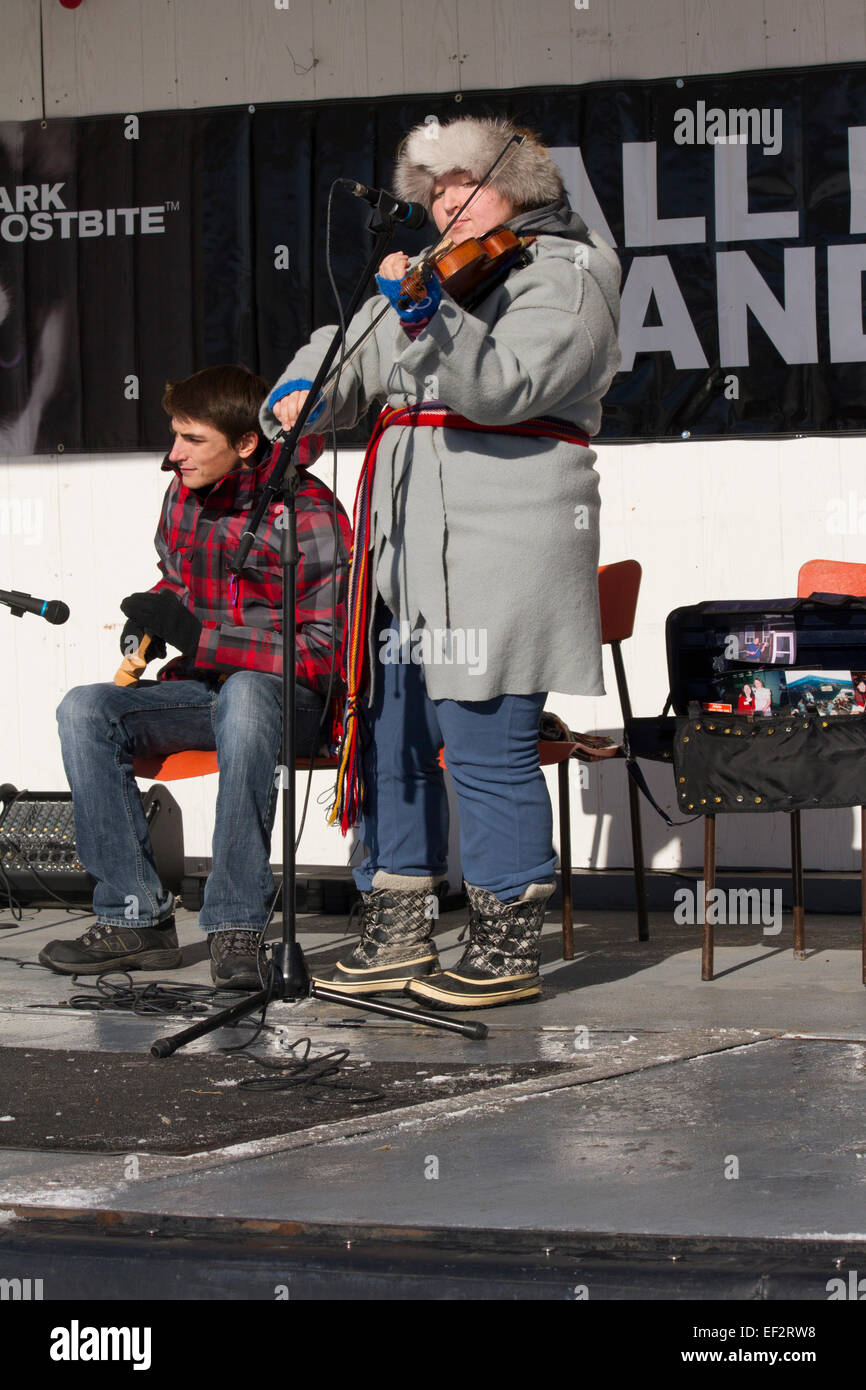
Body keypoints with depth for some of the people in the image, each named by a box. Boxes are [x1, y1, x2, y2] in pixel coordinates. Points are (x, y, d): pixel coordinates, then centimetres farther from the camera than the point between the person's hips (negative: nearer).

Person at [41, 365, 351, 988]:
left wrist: (195, 635, -22)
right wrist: (151, 621, 3)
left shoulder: (308, 514, -14)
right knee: (85, 710, -19)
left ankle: (237, 925, -37)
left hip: (289, 699, -6)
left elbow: (324, 655, -18)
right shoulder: (184, 496, 7)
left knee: (244, 690, -41)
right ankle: (137, 918, -18)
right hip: (201, 690, 6)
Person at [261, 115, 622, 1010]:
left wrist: (428, 317, -34)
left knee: (487, 747, -7)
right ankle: (396, 935, 19)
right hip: (407, 552, 8)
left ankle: (510, 951, 3)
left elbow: (503, 386, -19)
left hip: (498, 554, -8)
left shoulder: (564, 278, -4)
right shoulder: (440, 275, 21)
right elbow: (356, 355, 22)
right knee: (387, 738, 9)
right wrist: (302, 389, 0)